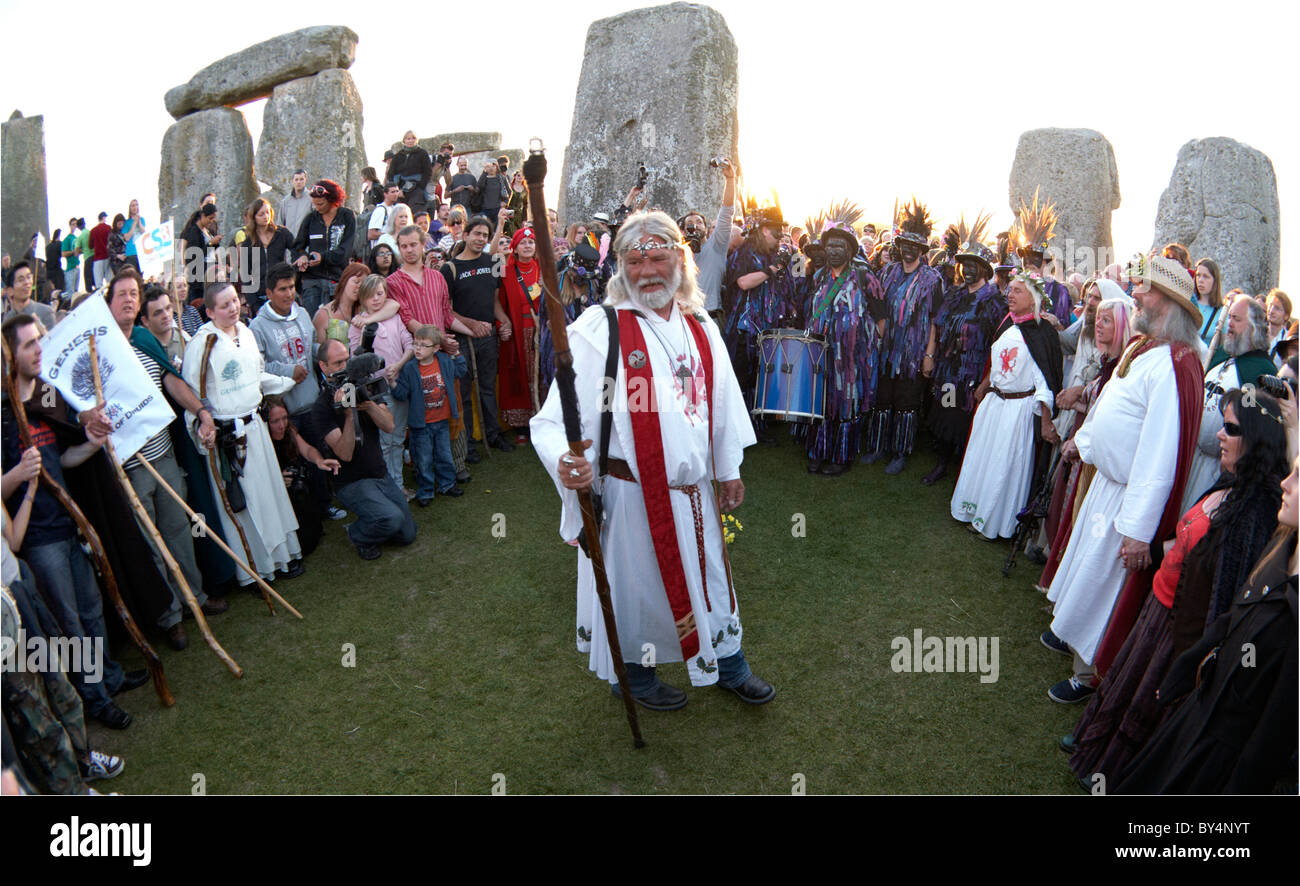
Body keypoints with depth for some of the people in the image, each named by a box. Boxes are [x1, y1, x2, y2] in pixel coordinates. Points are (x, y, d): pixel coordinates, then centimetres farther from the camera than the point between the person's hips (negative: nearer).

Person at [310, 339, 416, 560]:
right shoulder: (322, 407, -13)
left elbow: (389, 426, -7)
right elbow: (345, 454, -22)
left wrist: (369, 404, -25)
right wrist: (348, 414, -32)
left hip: (381, 475, 6)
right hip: (352, 483, -6)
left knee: (407, 535, 3)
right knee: (392, 518, -29)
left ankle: (363, 527, 29)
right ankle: (358, 535, 3)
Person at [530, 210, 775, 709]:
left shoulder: (701, 327, 5)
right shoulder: (598, 330, -13)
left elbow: (723, 403, 13)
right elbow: (558, 416, -19)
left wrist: (729, 470, 14)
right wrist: (566, 461, -39)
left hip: (692, 489, 6)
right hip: (630, 491, -5)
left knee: (708, 576, 21)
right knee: (635, 583, 11)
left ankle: (727, 664, 45)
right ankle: (633, 676, 38)